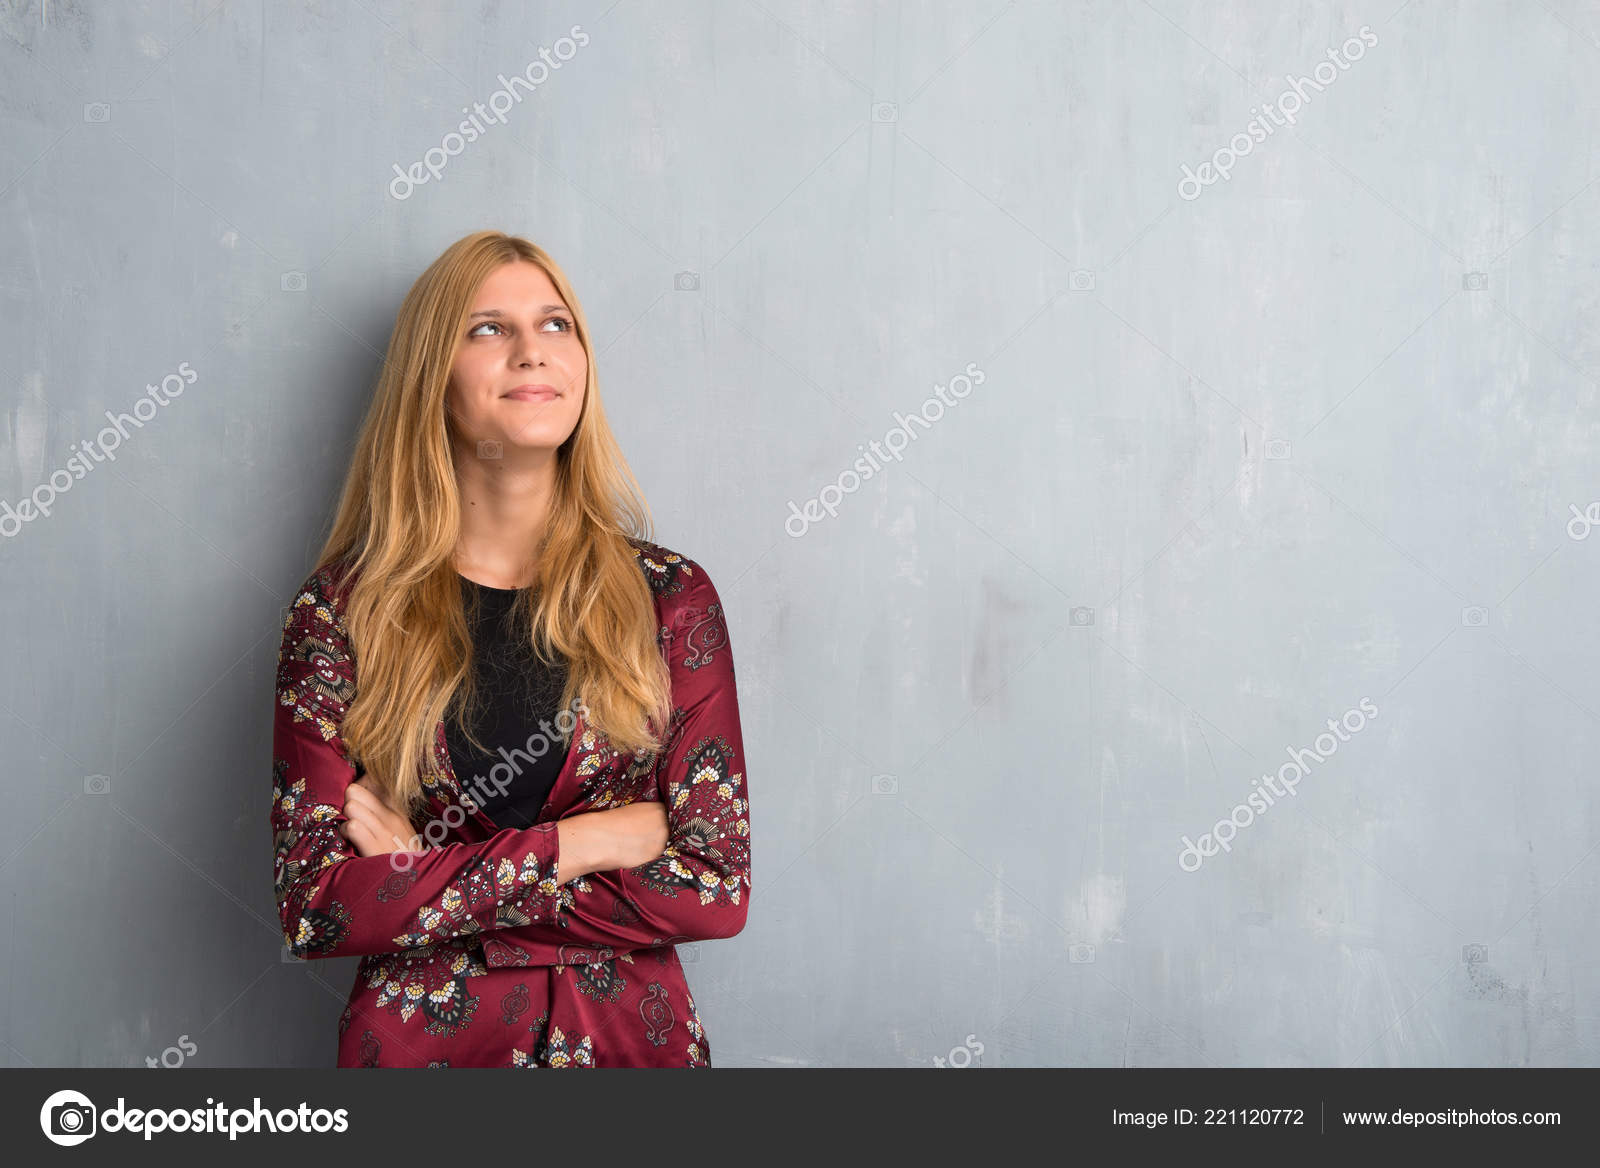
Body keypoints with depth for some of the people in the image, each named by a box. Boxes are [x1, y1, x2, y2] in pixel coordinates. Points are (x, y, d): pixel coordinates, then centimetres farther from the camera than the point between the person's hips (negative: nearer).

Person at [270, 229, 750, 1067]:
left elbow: (718, 891, -11)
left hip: (633, 1034, 1)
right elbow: (314, 906, -13)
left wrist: (425, 878, -14)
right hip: (417, 1044, -1)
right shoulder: (344, 607, -7)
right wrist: (584, 844, -16)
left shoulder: (670, 597, -5)